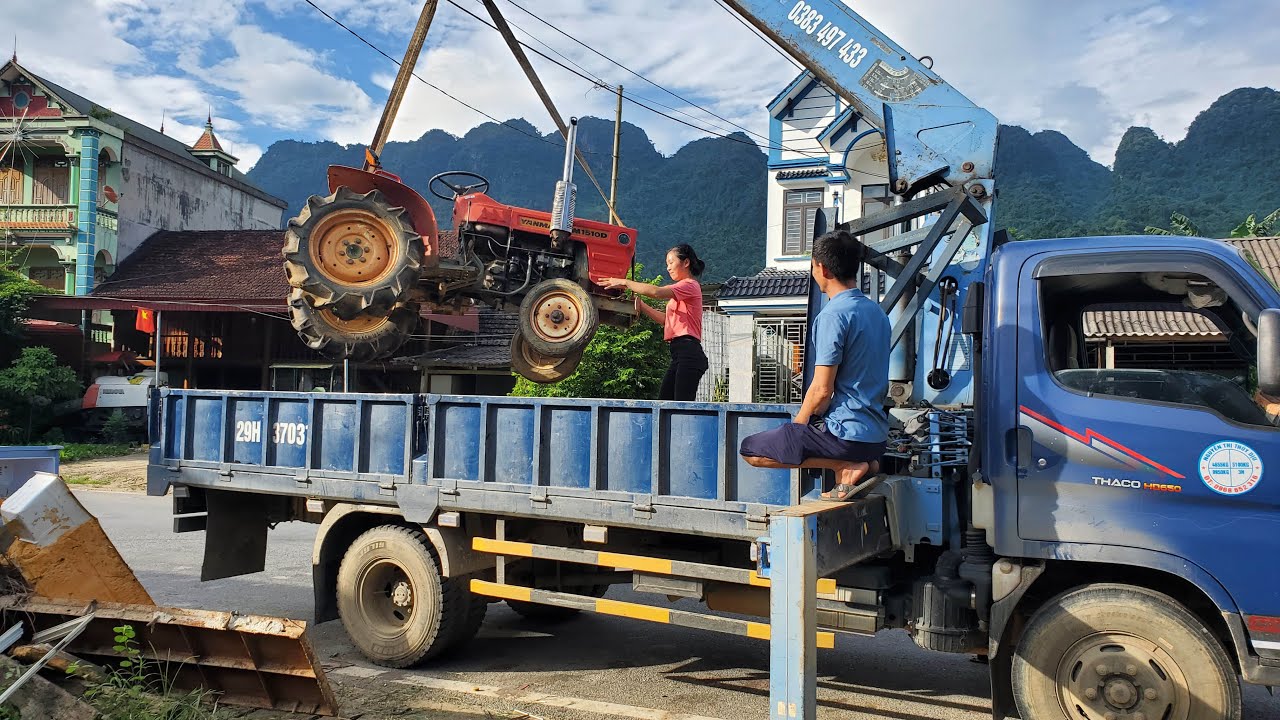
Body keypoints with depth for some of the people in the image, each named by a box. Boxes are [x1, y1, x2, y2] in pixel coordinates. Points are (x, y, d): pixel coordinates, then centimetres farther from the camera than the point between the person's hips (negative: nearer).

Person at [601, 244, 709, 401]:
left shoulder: (690, 285, -4)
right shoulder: (682, 289, 27)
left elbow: (656, 291, -19)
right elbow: (665, 319, 20)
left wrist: (624, 282, -13)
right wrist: (641, 306, 10)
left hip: (688, 353, -10)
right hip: (679, 353, 10)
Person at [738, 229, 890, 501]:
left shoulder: (833, 315, -16)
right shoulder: (876, 311, 11)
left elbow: (822, 390, -19)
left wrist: (800, 423, -1)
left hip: (846, 433, -9)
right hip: (877, 435, 9)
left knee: (750, 450, -2)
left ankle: (847, 468, -9)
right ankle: (860, 462, 8)